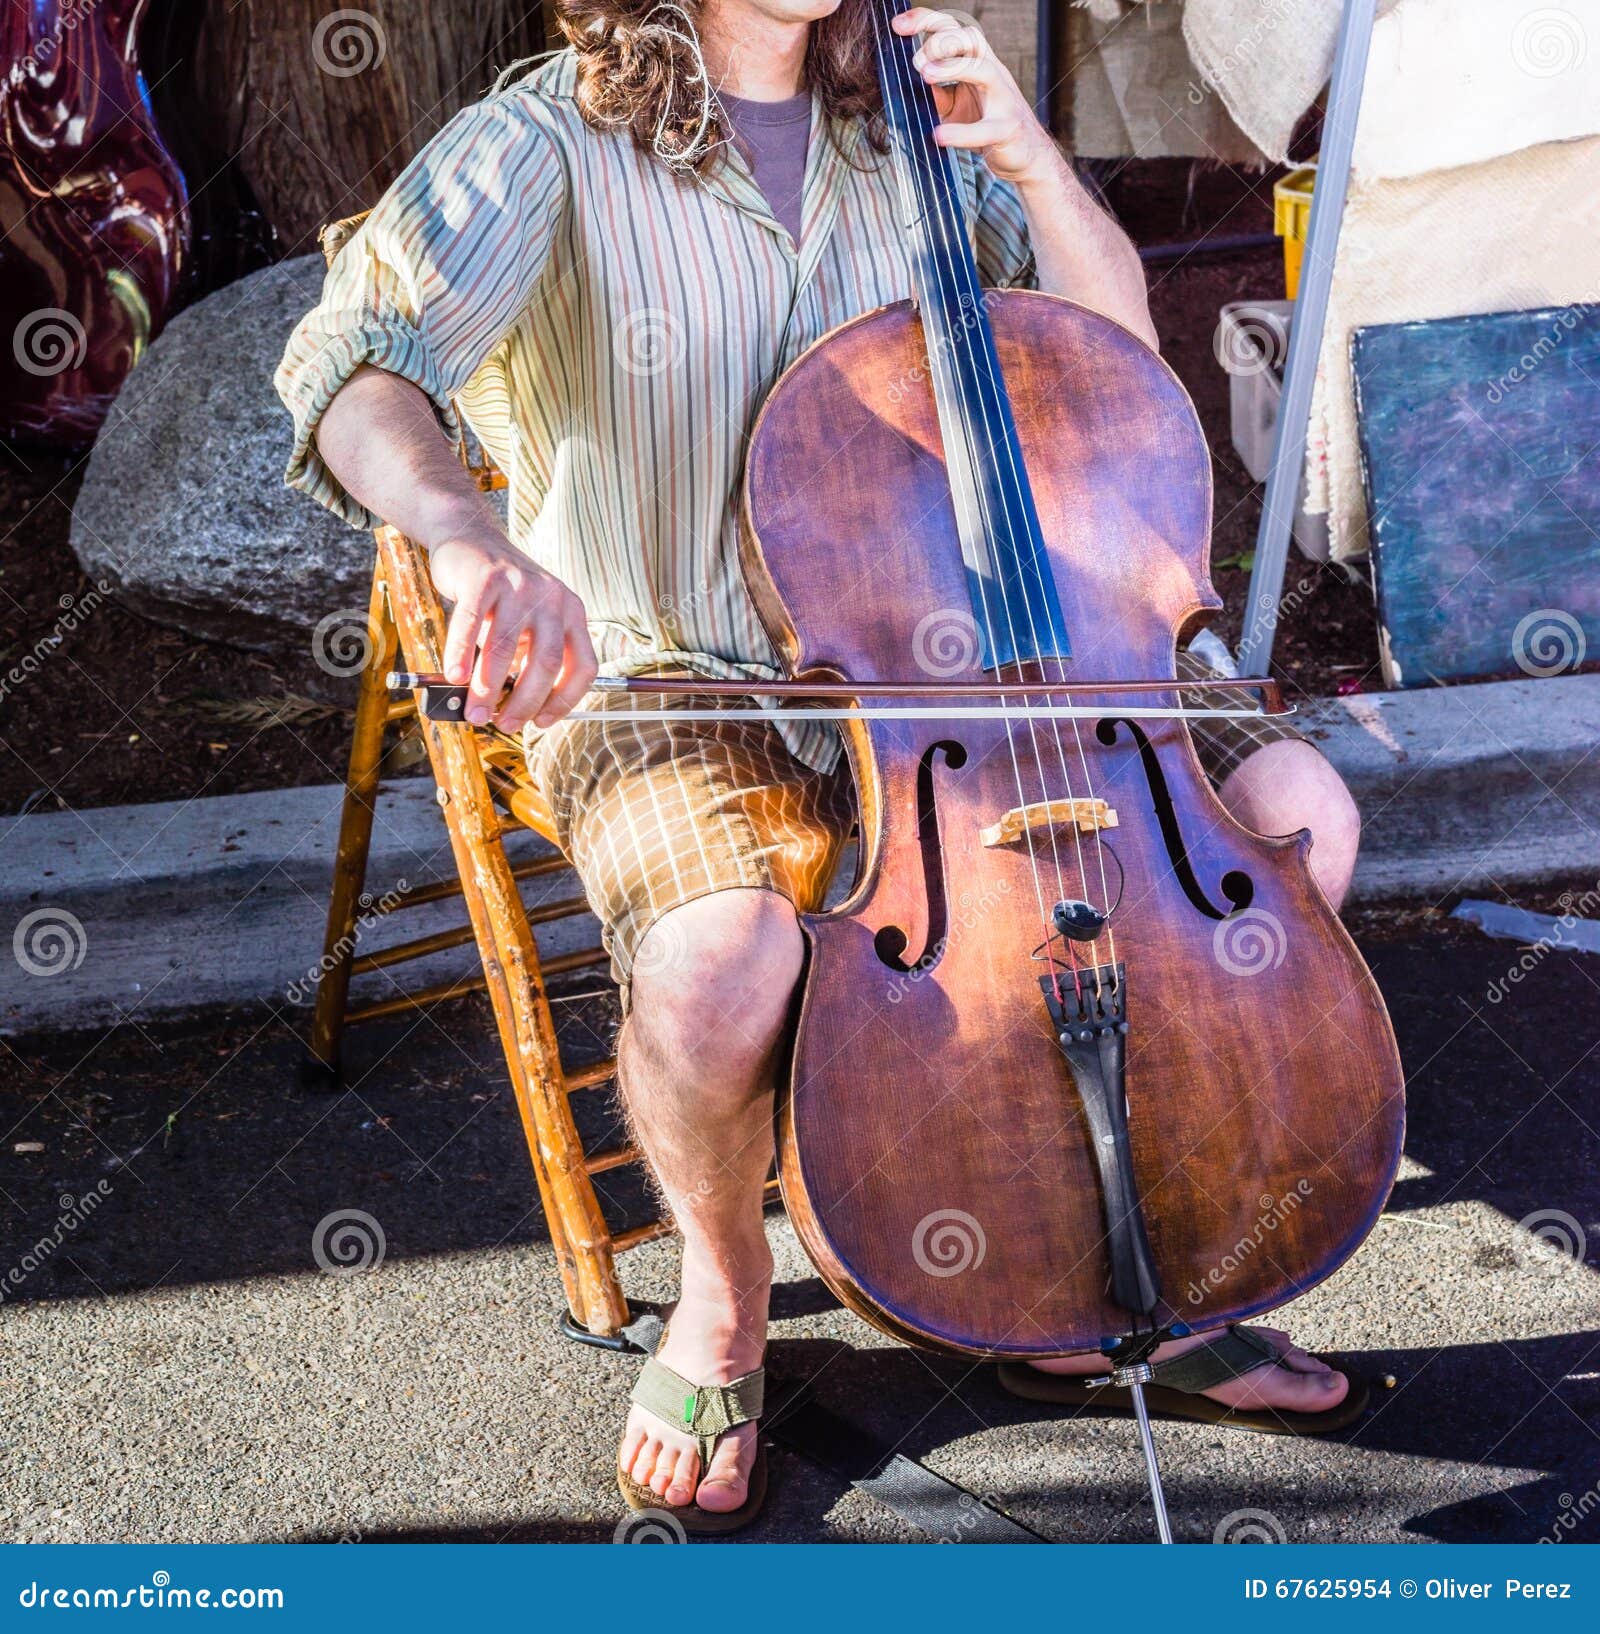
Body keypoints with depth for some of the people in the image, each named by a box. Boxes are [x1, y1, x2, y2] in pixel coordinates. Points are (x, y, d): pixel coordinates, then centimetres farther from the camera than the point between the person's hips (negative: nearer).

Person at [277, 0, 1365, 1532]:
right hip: (669, 686, -5)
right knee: (721, 970, -37)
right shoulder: (552, 146, -12)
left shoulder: (903, 125, 5)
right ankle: (724, 1280, 0)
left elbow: (1115, 350, 9)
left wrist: (1027, 158, -9)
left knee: (1297, 807, -9)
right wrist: (467, 533, -51)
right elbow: (354, 366, -29)